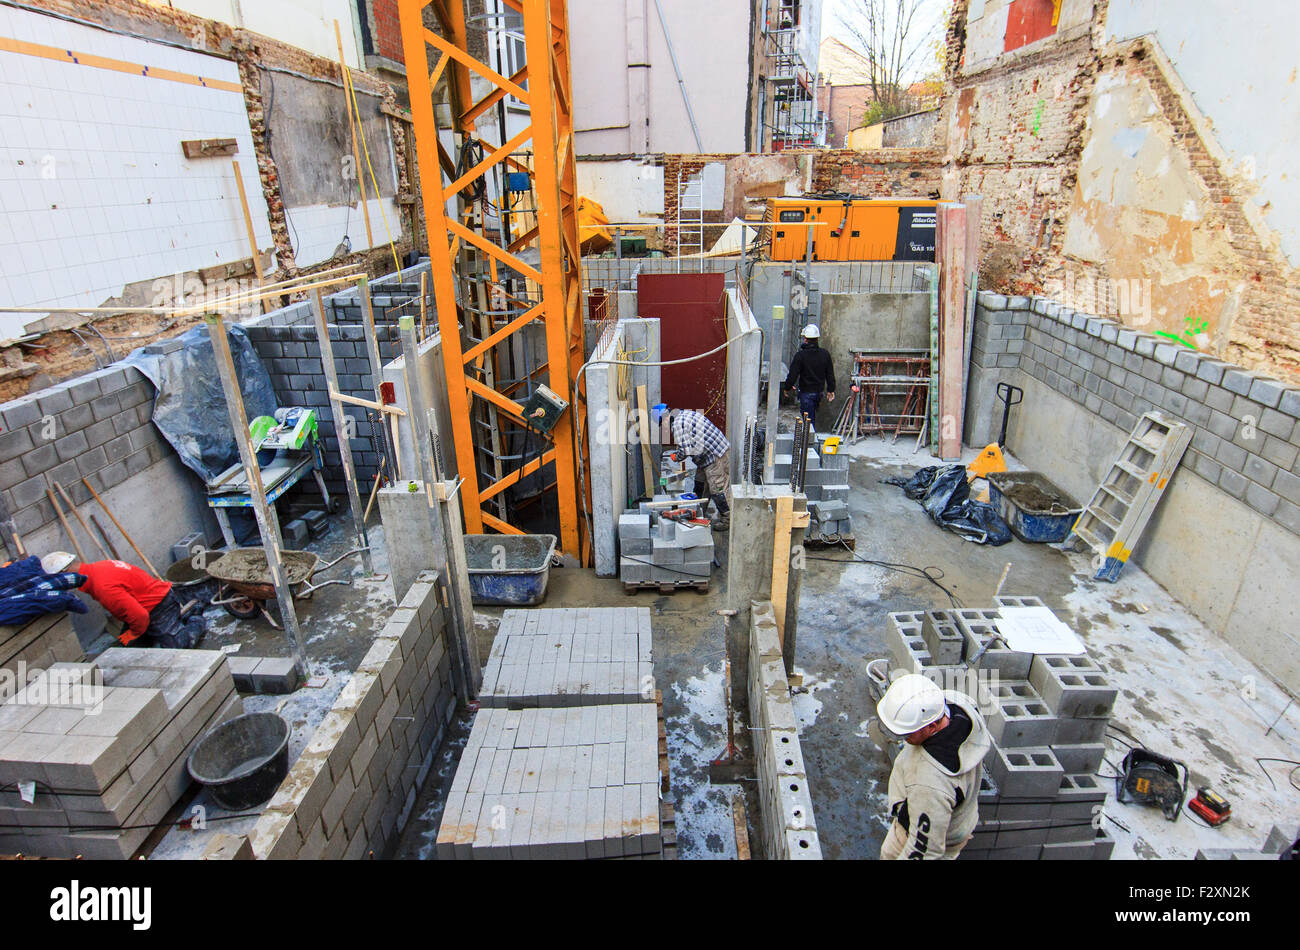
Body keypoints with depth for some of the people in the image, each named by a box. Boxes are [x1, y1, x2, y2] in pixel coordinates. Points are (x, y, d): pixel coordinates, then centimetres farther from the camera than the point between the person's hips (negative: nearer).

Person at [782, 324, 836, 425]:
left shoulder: (800, 355, -15)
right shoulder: (825, 354, 1)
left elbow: (792, 375, -12)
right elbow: (830, 374, 9)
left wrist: (786, 387, 3)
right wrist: (831, 390, 19)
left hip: (806, 393, -5)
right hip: (819, 392, 5)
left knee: (808, 420, -1)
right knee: (813, 418, 20)